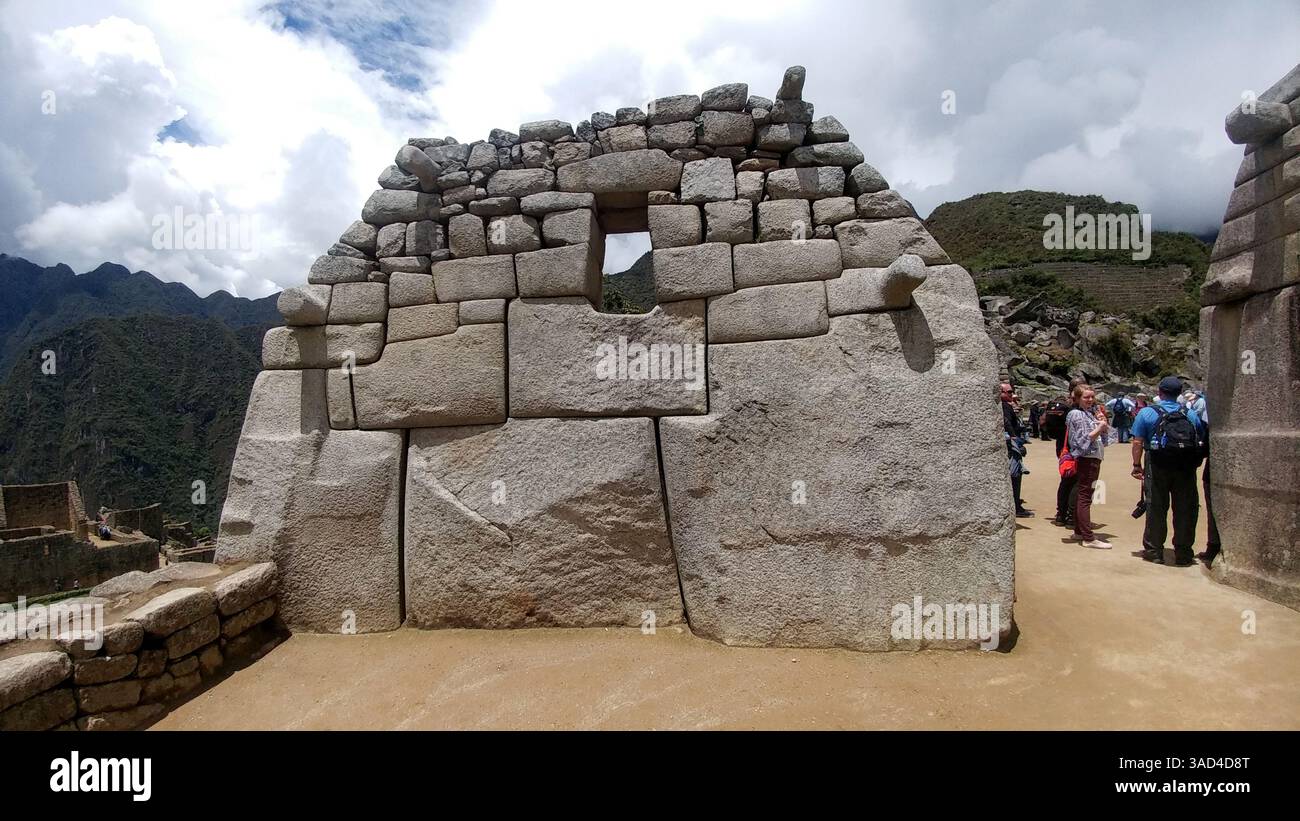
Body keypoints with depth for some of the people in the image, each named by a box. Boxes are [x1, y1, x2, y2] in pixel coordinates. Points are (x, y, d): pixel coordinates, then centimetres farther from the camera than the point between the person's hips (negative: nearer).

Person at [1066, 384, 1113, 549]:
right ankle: (1088, 538, -11)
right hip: (1085, 459, -9)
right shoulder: (1076, 414, -8)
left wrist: (1103, 422, 1)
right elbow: (1082, 440, -15)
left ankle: (1079, 532, 21)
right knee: (1085, 497, -9)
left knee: (1082, 496, 13)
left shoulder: (1091, 413, 15)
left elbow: (1104, 439, 16)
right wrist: (1099, 428, -18)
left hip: (1095, 458, 9)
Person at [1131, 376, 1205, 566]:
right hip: (1186, 468, 2)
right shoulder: (1191, 414, 7)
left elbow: (1138, 442, -6)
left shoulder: (1147, 413, -1)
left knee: (1156, 508, 5)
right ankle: (1183, 554, 13)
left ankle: (1154, 551, 10)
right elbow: (1202, 442, 6)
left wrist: (1137, 466, -2)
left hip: (1158, 467, -2)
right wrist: (1195, 463, 15)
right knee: (1185, 509, 8)